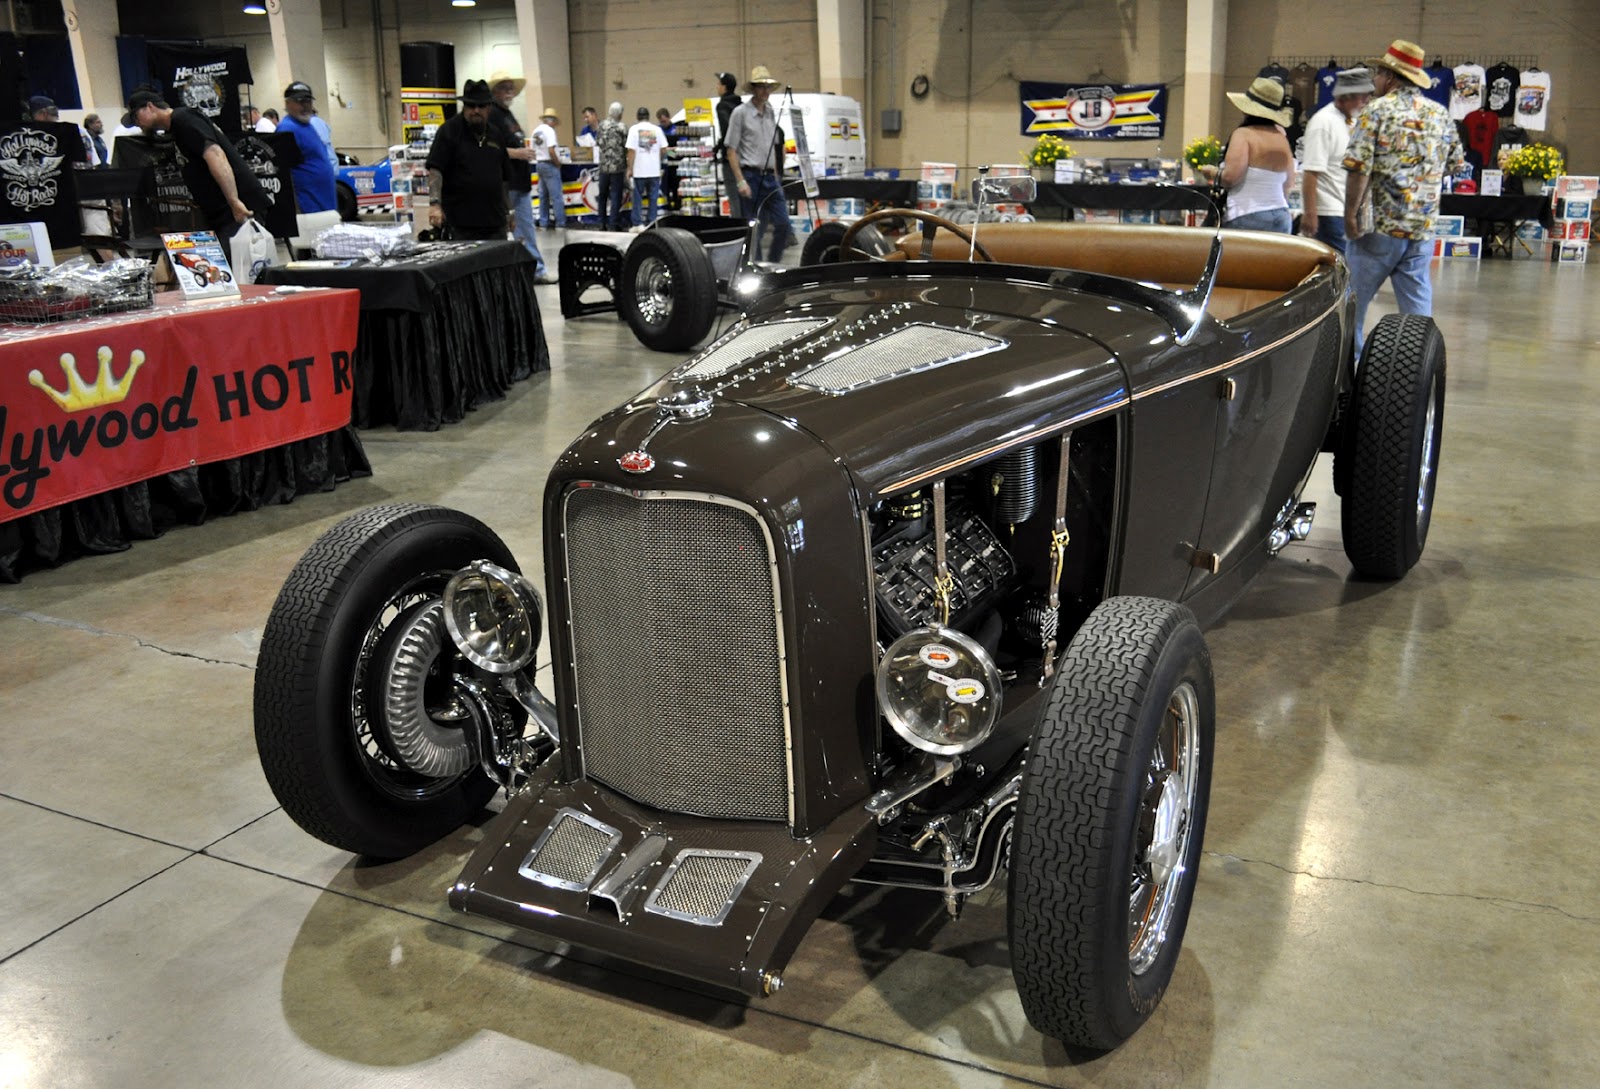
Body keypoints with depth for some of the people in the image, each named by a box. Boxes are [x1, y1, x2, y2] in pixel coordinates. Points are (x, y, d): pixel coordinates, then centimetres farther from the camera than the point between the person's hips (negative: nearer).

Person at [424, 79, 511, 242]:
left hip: (494, 222, 5)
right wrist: (435, 203, -23)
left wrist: (508, 210, 19)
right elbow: (435, 171, -10)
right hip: (459, 223, -5)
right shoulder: (449, 131, -1)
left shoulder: (495, 134, 14)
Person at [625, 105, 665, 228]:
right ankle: (651, 223, 8)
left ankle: (638, 224, 4)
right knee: (652, 198, 8)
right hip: (654, 170, 2)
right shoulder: (657, 129, 3)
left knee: (637, 198, 6)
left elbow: (631, 151, -9)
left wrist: (630, 169, -4)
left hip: (639, 170, -2)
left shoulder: (634, 129, -4)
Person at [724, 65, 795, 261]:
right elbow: (731, 151, -7)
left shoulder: (771, 112, 13)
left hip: (770, 177, 6)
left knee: (783, 224, -1)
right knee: (753, 230, -1)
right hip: (751, 177, -6)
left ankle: (773, 265, 12)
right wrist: (740, 181, -15)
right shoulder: (740, 113, -4)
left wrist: (776, 177, 16)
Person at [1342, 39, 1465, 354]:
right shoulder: (1441, 114, 10)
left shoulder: (1376, 110, -7)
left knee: (1355, 299, 7)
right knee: (1417, 301, 9)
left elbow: (1358, 168, -16)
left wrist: (1350, 215, -11)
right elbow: (1455, 164, 16)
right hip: (1424, 226, 5)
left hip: (1380, 225, -5)